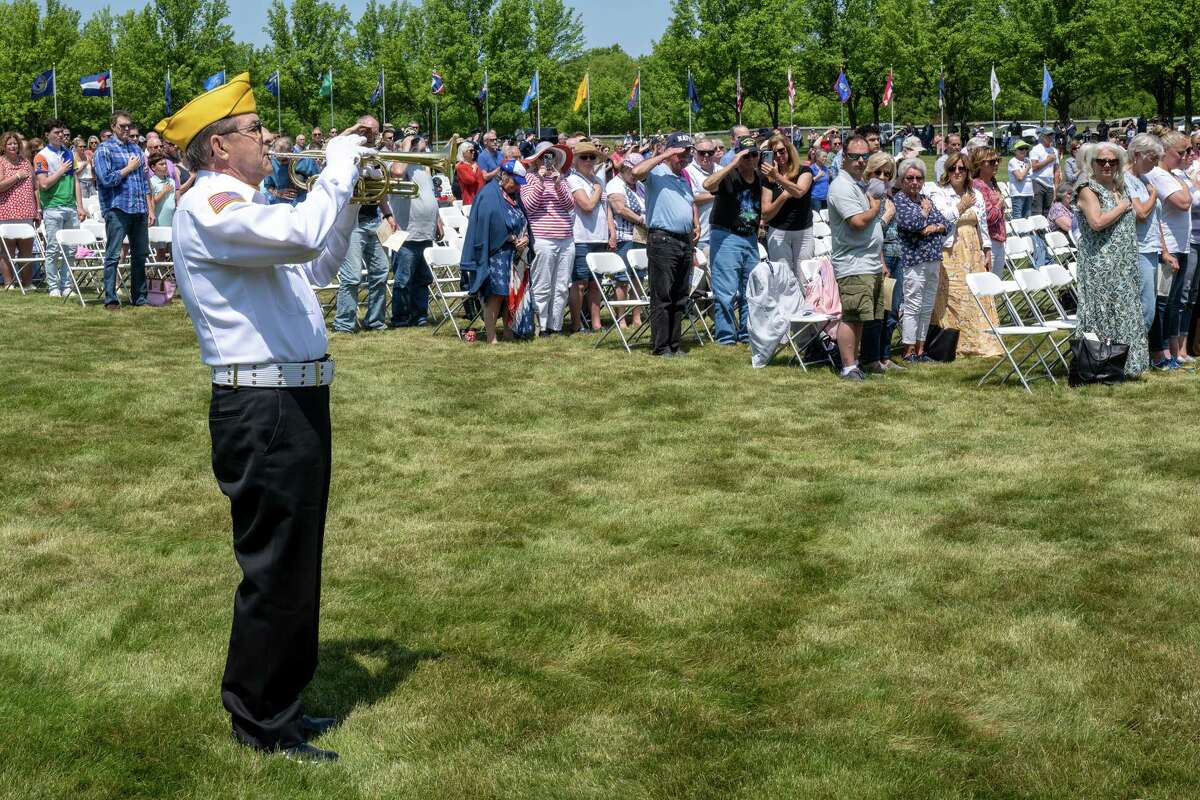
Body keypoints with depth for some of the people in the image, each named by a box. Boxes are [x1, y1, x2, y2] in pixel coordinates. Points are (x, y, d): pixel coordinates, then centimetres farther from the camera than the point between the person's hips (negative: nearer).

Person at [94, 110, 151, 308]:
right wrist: (129, 168, -6)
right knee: (113, 255, -5)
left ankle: (139, 297, 18)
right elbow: (106, 179, -14)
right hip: (117, 208, -6)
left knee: (140, 254, 10)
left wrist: (150, 209, 13)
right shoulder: (104, 149, -3)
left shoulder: (135, 148, 17)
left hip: (139, 209, 6)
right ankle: (110, 299, -2)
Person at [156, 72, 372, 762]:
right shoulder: (208, 205, -15)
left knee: (295, 564, 18)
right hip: (264, 412, -10)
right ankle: (261, 723, 11)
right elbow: (302, 236, -32)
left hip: (293, 404, 11)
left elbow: (314, 269, 28)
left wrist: (350, 201, 17)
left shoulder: (243, 207, 18)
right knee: (277, 568, -2)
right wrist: (339, 167, -17)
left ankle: (279, 701, 31)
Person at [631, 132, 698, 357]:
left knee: (680, 298, 11)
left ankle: (673, 344, 17)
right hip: (662, 240, -8)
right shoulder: (657, 173, -6)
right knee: (662, 297, -6)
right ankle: (660, 347, -2)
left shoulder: (684, 177, 20)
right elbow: (637, 172, -27)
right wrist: (663, 156, -20)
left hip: (685, 241, 8)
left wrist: (696, 225, 17)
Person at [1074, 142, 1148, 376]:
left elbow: (1137, 215, 29)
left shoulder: (1119, 188, 15)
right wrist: (1121, 208, -12)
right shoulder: (1088, 190, -8)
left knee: (1123, 310, 10)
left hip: (1123, 262, 8)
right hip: (1100, 262, -8)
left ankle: (1123, 364, 17)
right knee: (1103, 312, -5)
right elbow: (1097, 222, -23)